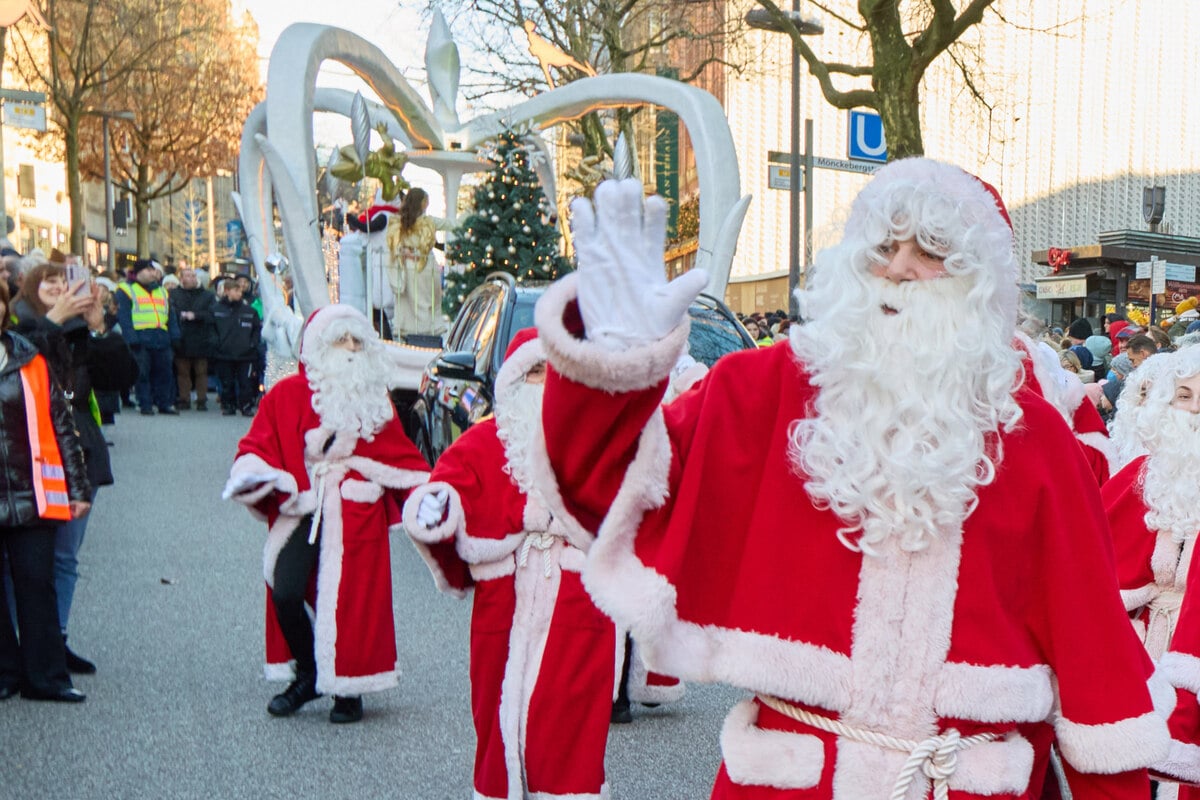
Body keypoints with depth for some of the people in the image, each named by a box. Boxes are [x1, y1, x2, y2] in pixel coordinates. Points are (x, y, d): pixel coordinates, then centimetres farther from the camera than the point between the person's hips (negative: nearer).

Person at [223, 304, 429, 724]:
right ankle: (307, 675, 14)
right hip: (300, 512, -1)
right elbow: (258, 446, 2)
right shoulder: (289, 394, 1)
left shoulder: (374, 399, 10)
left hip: (355, 516, 1)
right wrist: (255, 478, -19)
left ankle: (348, 690, 18)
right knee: (285, 594, -12)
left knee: (349, 602, -1)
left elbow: (398, 455, 12)